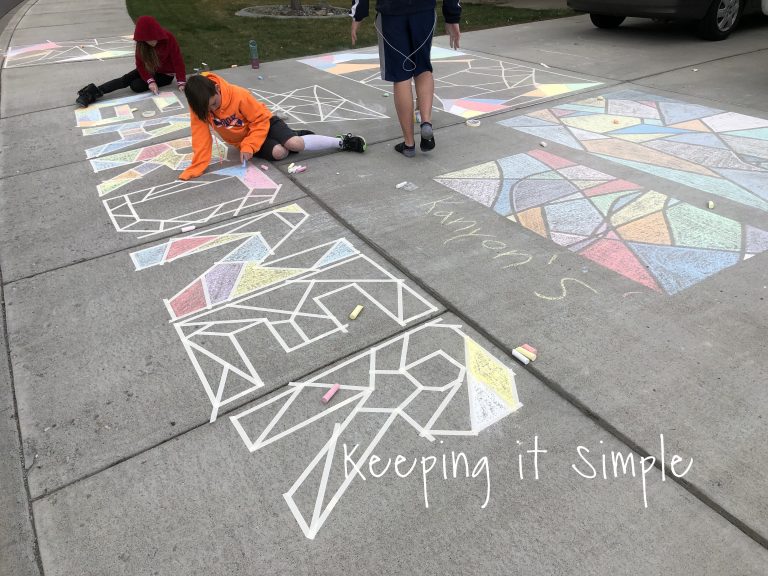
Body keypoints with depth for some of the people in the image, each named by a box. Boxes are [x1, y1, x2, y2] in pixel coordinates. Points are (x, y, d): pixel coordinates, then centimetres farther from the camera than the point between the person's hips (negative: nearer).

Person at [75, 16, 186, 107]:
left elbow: (178, 61, -24)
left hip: (166, 74, -4)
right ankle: (94, 92, -24)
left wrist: (181, 82, -31)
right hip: (150, 69, 5)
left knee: (136, 86, -23)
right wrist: (150, 81, -29)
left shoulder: (169, 39, -27)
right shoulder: (141, 43, -15)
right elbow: (140, 64, -13)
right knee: (125, 79, -18)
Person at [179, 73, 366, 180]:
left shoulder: (237, 94, -29)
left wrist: (248, 147, -30)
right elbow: (201, 138, -18)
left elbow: (260, 120, -21)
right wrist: (196, 167, -28)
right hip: (244, 140, 3)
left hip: (263, 122, -3)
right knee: (278, 152, -28)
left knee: (294, 144, -29)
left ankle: (342, 141, -14)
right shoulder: (199, 107, -20)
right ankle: (296, 136, 5)